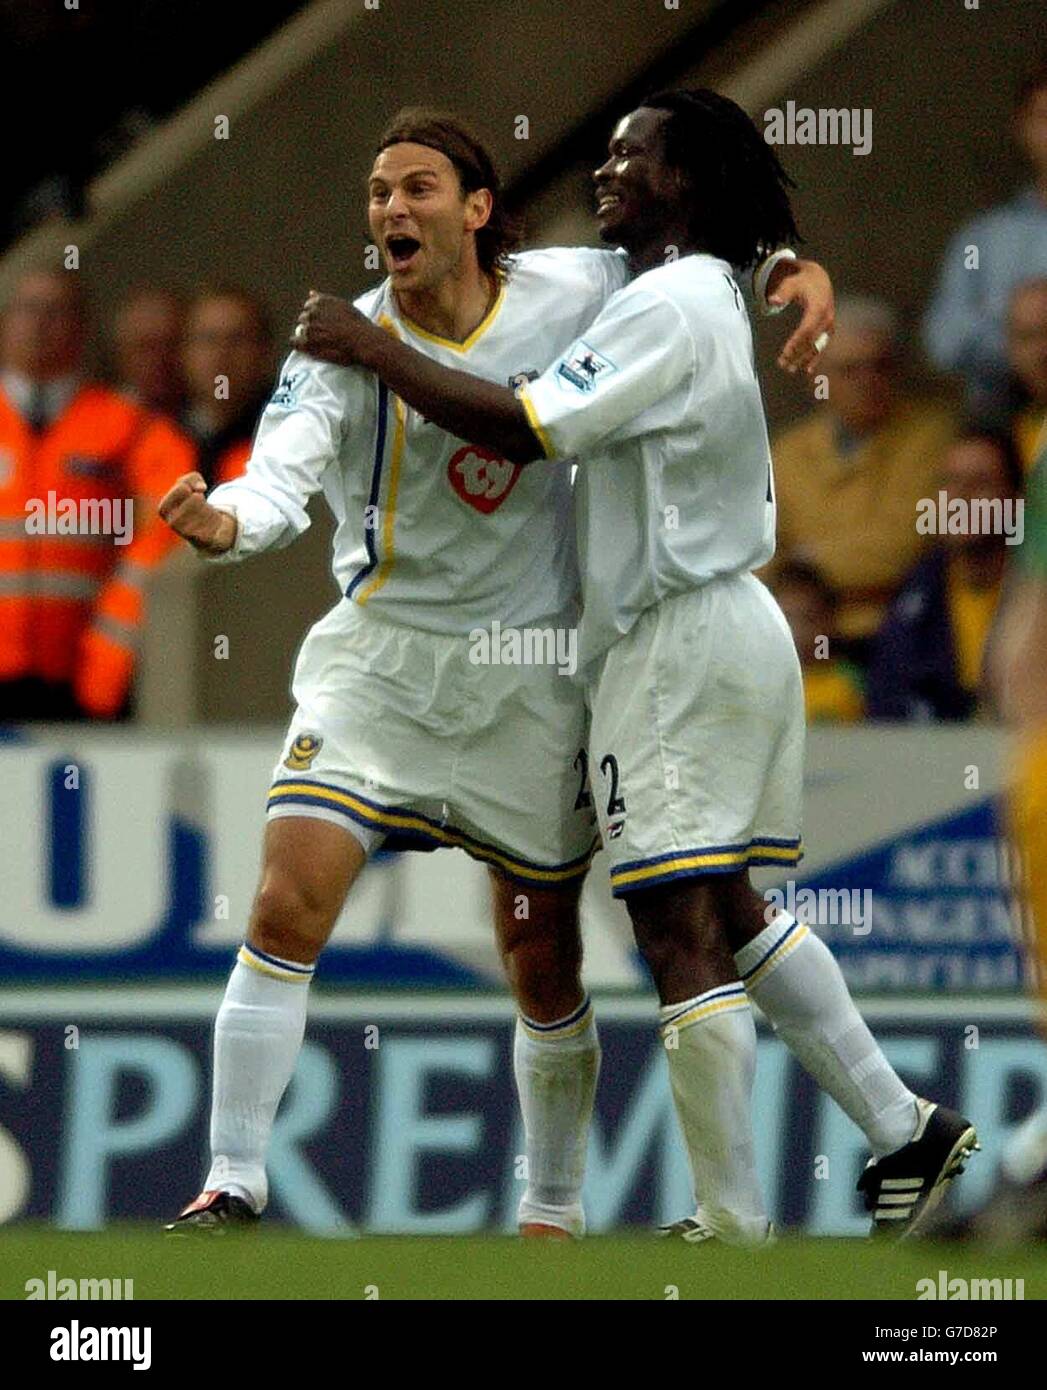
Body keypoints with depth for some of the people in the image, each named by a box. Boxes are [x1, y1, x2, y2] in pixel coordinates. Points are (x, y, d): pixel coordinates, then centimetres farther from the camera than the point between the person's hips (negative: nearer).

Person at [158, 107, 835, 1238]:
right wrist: (223, 522, -48)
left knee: (542, 964, 7)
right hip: (381, 663, -1)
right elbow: (282, 478, -26)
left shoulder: (569, 295, -6)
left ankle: (553, 1210, 27)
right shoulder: (345, 348, -11)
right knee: (286, 909, -17)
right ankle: (232, 1186, -7)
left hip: (532, 673, 1)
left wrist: (793, 267, -7)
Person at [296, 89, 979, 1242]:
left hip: (679, 640, -10)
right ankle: (903, 1129, 14)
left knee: (680, 933, -9)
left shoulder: (668, 310, -15)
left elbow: (525, 429, -23)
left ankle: (733, 1226, -9)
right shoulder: (703, 298, 18)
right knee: (730, 917, 16)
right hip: (731, 628, 10)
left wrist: (372, 351, -17)